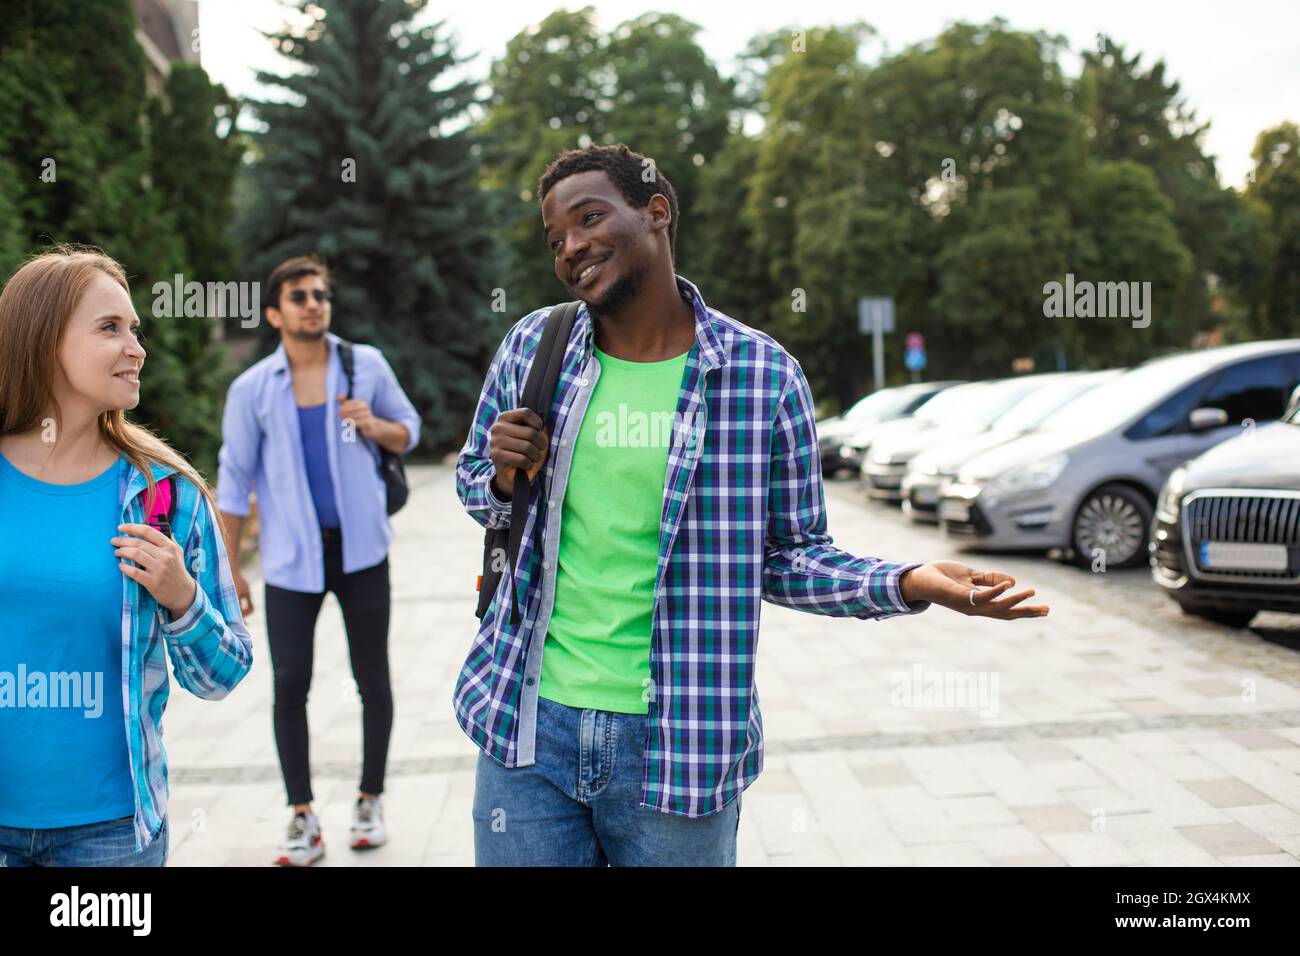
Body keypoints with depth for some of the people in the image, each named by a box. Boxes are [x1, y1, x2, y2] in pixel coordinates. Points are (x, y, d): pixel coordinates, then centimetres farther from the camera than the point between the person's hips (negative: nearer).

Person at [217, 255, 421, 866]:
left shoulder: (366, 364, 1)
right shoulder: (252, 389, -1)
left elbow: (409, 431, 11)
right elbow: (235, 480, 3)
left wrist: (373, 426, -13)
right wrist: (229, 569, 2)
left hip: (361, 547, 1)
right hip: (292, 558, 0)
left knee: (372, 679, 7)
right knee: (290, 685, 0)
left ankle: (369, 803, 24)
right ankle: (303, 820, 14)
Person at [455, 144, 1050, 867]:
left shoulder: (764, 373, -5)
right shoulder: (533, 346, 2)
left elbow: (789, 556, 2)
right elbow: (473, 484, 15)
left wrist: (910, 583, -14)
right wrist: (505, 478, -8)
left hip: (680, 745, -2)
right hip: (527, 727, 2)